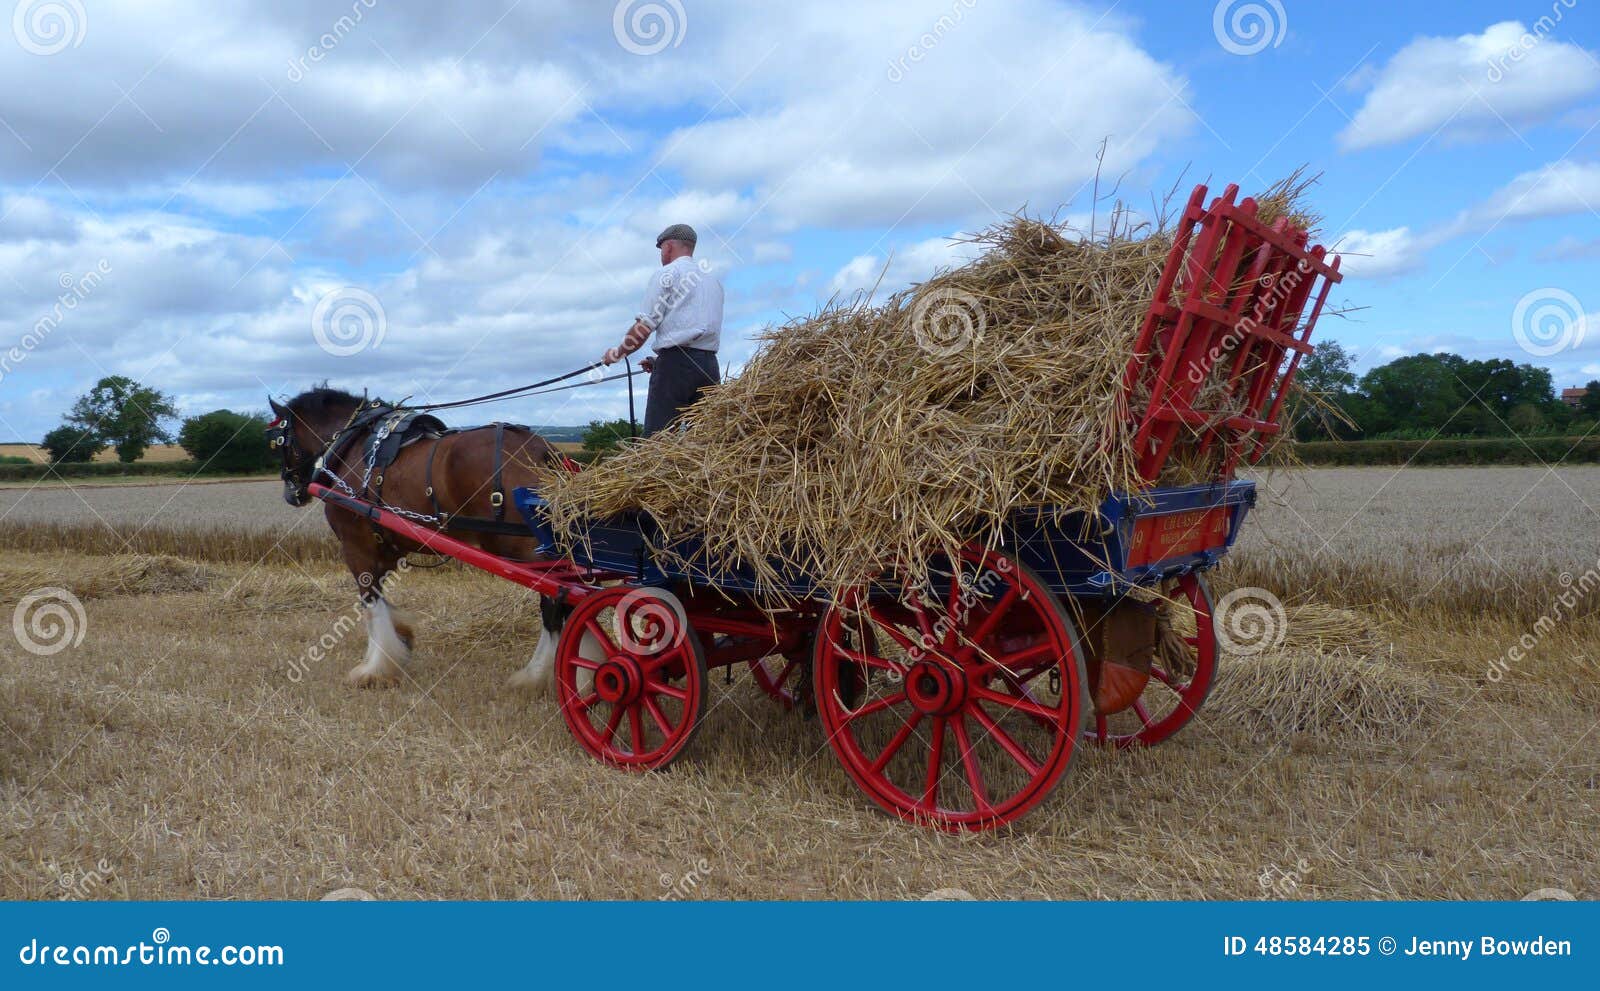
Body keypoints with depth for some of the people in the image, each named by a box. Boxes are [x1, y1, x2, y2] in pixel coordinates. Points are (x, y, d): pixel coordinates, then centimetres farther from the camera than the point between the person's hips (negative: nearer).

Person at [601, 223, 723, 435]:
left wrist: (618, 352, 11)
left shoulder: (667, 274, 1)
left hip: (676, 363, -6)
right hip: (709, 366, 7)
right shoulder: (713, 280, 22)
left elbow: (644, 326, -5)